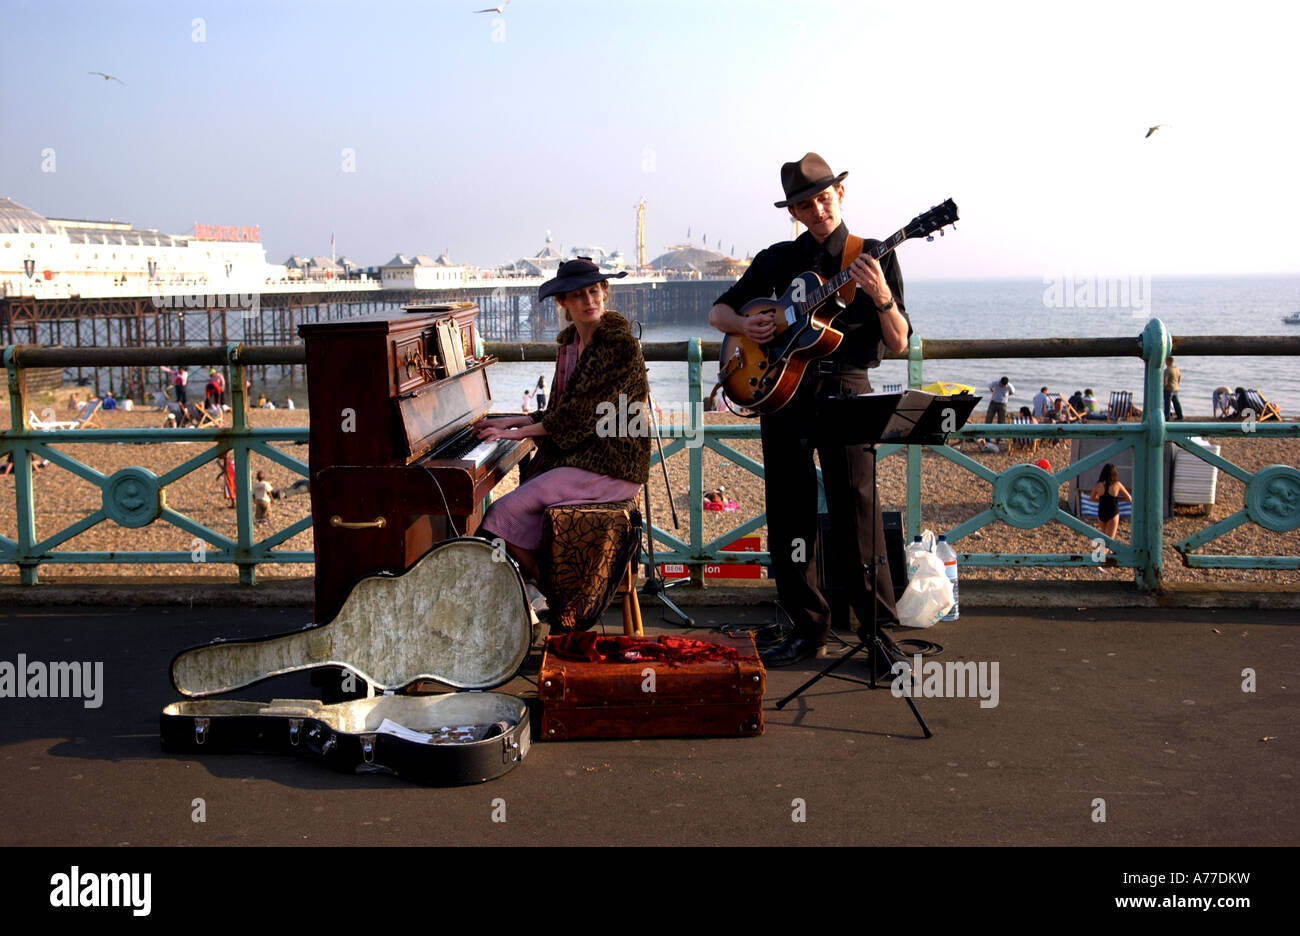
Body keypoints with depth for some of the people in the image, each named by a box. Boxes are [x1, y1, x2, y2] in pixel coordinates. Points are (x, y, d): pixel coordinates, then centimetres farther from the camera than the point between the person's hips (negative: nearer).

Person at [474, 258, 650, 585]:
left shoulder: (620, 346, -13)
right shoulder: (569, 344, 14)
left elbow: (581, 414, -18)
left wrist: (520, 432, -12)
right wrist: (510, 421, 7)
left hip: (608, 467, -9)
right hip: (578, 457, 9)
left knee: (504, 512, -17)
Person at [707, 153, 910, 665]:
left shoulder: (874, 257, 5)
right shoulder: (776, 260, 13)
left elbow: (898, 343, -1)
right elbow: (718, 311, 18)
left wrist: (881, 296, -19)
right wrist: (743, 325, -5)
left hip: (845, 391, -3)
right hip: (780, 390, 4)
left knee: (856, 512, -10)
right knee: (788, 517, 5)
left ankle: (882, 629, 0)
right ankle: (809, 630, 16)